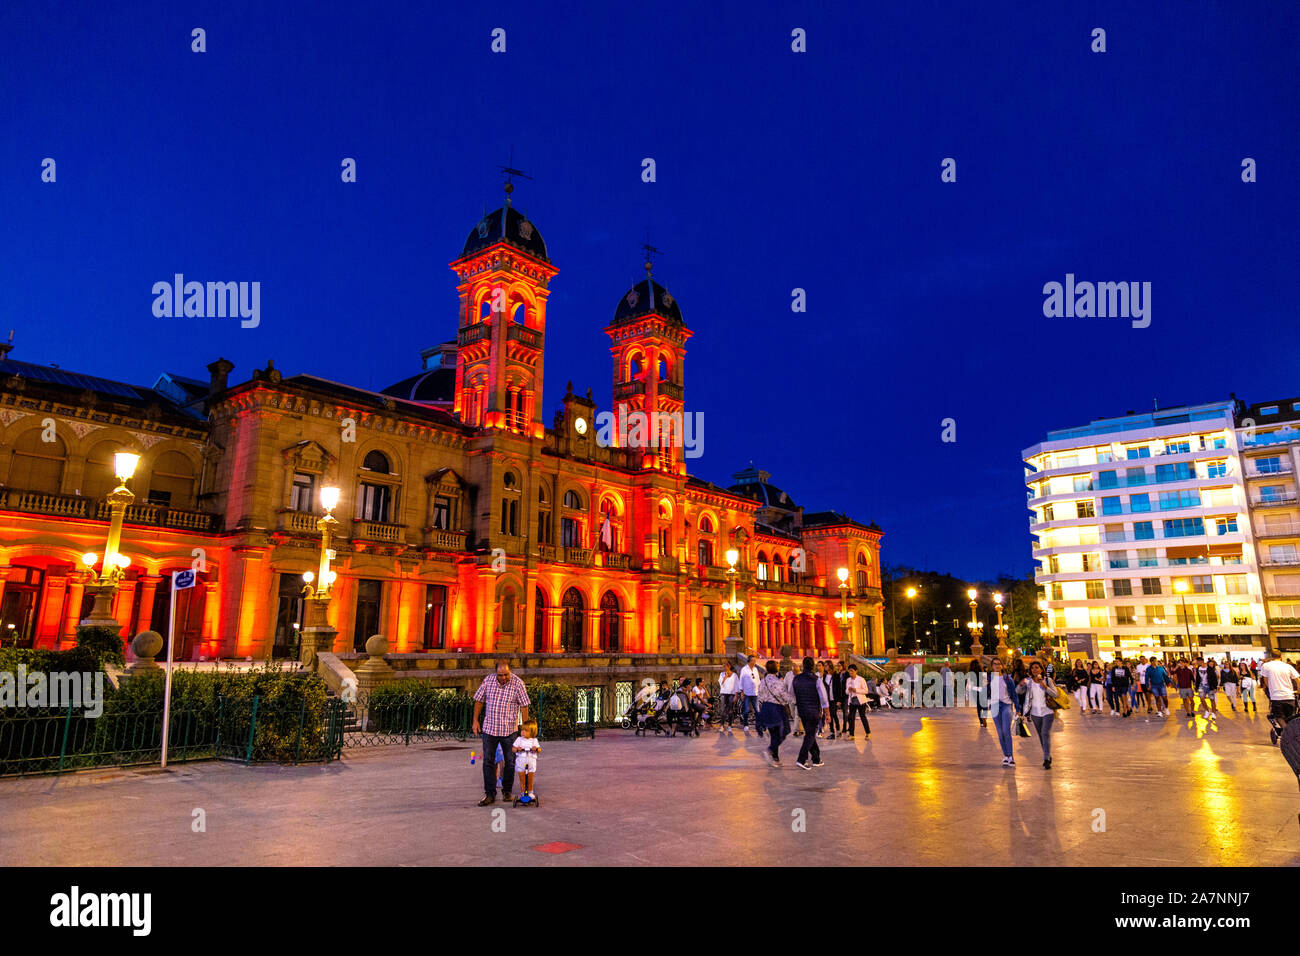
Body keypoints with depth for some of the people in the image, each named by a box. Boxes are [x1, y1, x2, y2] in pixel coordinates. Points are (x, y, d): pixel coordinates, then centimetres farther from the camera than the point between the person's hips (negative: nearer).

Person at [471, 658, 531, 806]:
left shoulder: (517, 683, -10)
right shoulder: (488, 680, -4)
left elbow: (524, 706, -5)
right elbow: (479, 700, 7)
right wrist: (475, 720, 5)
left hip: (510, 730, -1)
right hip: (489, 728, 1)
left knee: (510, 762, 7)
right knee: (488, 762, 2)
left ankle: (507, 791, 24)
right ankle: (490, 794, 10)